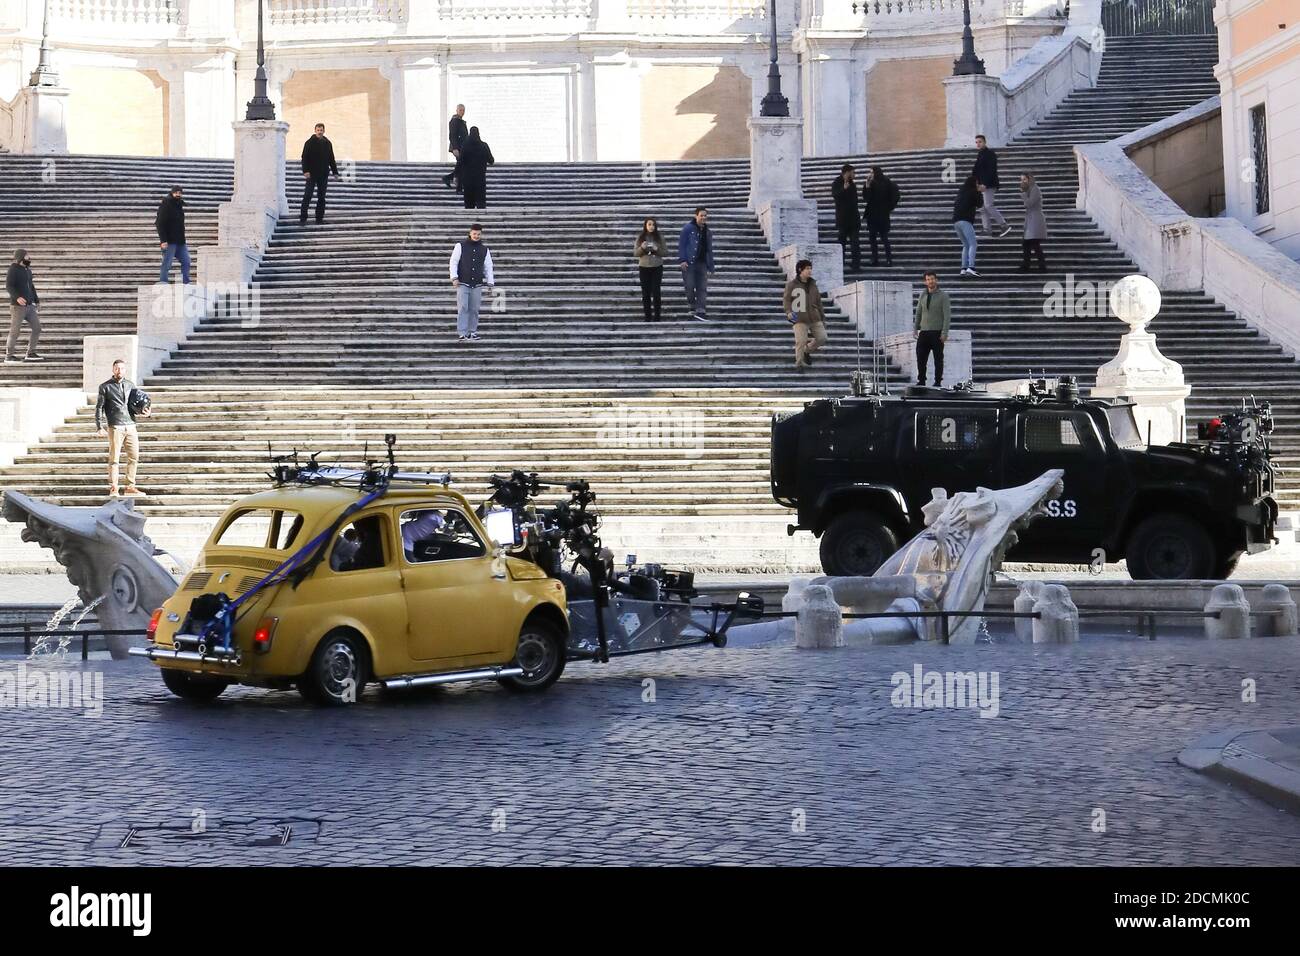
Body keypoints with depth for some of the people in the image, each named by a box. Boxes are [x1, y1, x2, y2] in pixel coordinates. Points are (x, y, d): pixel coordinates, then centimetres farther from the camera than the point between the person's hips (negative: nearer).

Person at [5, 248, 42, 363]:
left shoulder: (28, 270, 15)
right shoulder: (13, 270, -9)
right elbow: (8, 286, -18)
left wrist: (36, 301, 23)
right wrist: (17, 297, -33)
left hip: (29, 306, 8)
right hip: (18, 306, -8)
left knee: (37, 328, 3)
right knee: (15, 331, -4)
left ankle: (31, 353, 11)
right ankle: (9, 356, 5)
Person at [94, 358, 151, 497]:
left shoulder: (130, 386, 16)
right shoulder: (105, 387, 4)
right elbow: (99, 408, 2)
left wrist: (146, 412, 1)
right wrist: (99, 427, -6)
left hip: (131, 426, 4)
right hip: (115, 427, -4)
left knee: (134, 457, 3)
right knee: (114, 459, -4)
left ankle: (130, 487, 12)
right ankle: (113, 488, 2)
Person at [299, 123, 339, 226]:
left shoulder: (328, 144, 11)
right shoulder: (309, 143, -2)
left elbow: (331, 159, 17)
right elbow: (304, 158, -6)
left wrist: (335, 172, 12)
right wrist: (305, 171, -17)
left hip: (323, 175, 4)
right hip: (311, 175, -4)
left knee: (321, 197, 6)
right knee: (307, 196, -8)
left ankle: (319, 218, 12)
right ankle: (303, 218, -8)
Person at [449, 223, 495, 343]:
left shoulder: (484, 249, 9)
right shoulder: (460, 246, 0)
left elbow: (488, 267, 12)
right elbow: (453, 262, 0)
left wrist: (490, 282, 4)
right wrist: (454, 277, -10)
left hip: (477, 285, 3)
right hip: (463, 283, -3)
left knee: (474, 309, 4)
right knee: (463, 308, -10)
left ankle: (472, 332, 12)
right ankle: (462, 333, -12)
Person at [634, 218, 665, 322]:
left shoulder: (659, 237, 2)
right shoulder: (640, 238, 4)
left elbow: (664, 252, 3)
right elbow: (635, 253, 3)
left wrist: (657, 249, -16)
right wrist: (642, 248, -15)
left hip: (657, 267, -1)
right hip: (644, 267, 1)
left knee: (656, 292, -5)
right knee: (646, 293, 2)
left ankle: (657, 316, 2)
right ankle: (647, 316, 8)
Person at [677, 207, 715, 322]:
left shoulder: (708, 232, 14)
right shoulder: (688, 228, -3)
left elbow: (709, 250, 18)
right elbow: (681, 244, -7)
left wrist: (710, 267, 14)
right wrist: (682, 260, -17)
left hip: (702, 264, 5)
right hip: (689, 263, -5)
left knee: (702, 288, -3)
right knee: (690, 286, -3)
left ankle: (700, 311, -6)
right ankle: (692, 307, 14)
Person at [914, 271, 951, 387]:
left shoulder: (943, 295, -3)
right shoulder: (922, 296, 11)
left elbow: (947, 315, -8)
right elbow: (918, 314, 16)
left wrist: (944, 333, -14)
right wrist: (915, 329, 9)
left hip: (937, 333, -4)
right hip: (924, 333, 4)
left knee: (938, 359, 2)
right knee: (921, 358, 0)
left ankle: (938, 382, 7)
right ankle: (921, 381, 7)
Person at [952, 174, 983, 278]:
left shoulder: (961, 191, 20)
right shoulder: (973, 192, 0)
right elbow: (979, 204, 4)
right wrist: (980, 193, 19)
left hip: (955, 221, 8)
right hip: (965, 220, -8)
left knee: (966, 245, 16)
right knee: (973, 244, -12)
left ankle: (963, 268, 6)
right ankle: (971, 267, -29)